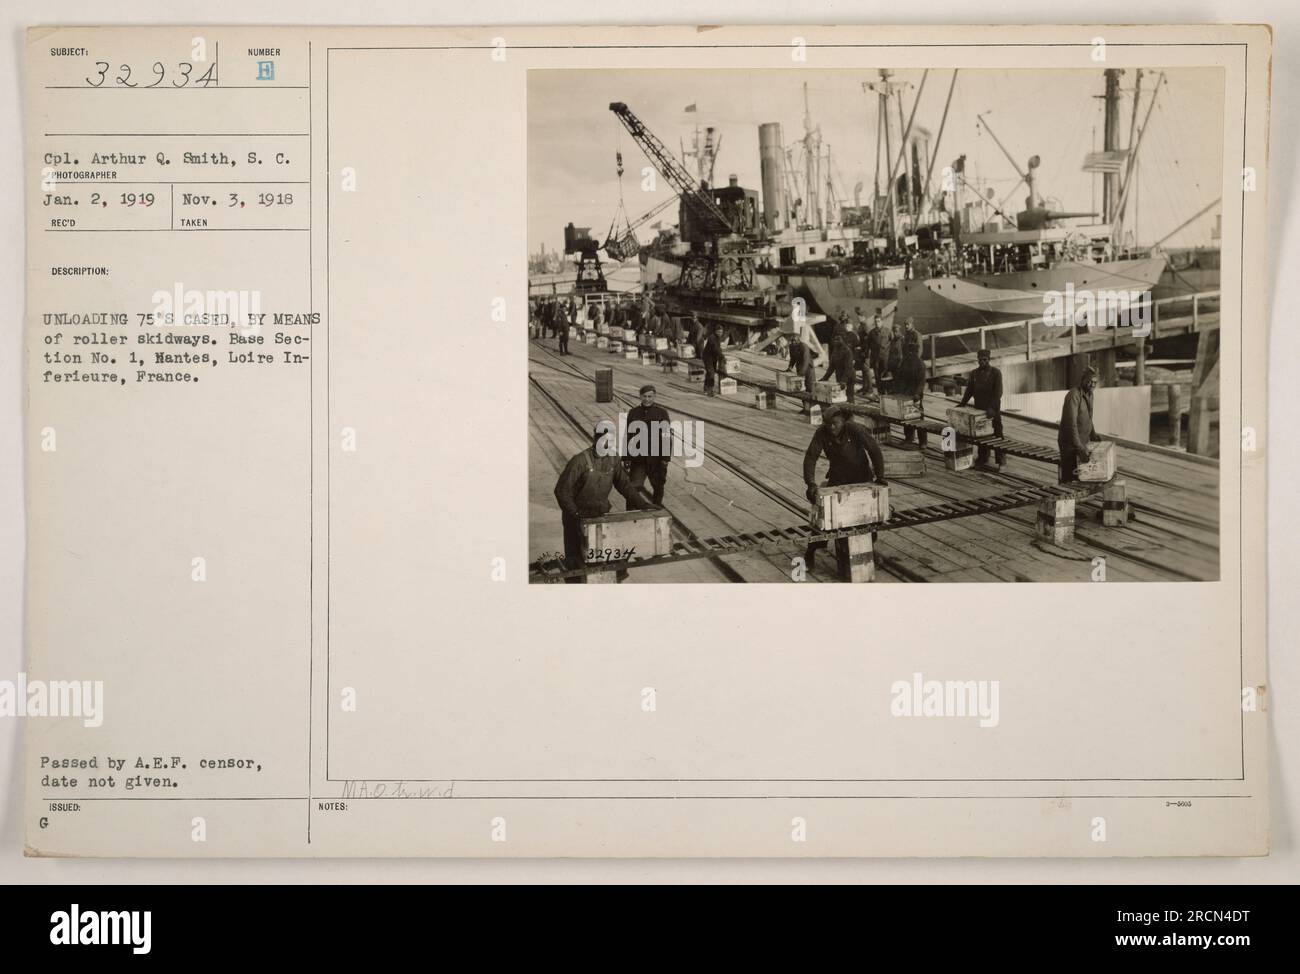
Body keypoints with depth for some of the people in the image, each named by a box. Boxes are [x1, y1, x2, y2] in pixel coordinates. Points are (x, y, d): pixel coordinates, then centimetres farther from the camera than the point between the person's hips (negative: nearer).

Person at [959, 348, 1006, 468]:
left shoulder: (996, 373, -5)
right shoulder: (974, 373, 9)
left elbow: (998, 392, -14)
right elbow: (969, 390, 12)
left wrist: (992, 408, -25)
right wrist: (961, 404, -1)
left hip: (993, 411, -4)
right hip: (979, 410, 4)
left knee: (997, 435, 0)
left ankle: (1000, 460, 5)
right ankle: (982, 457, 17)